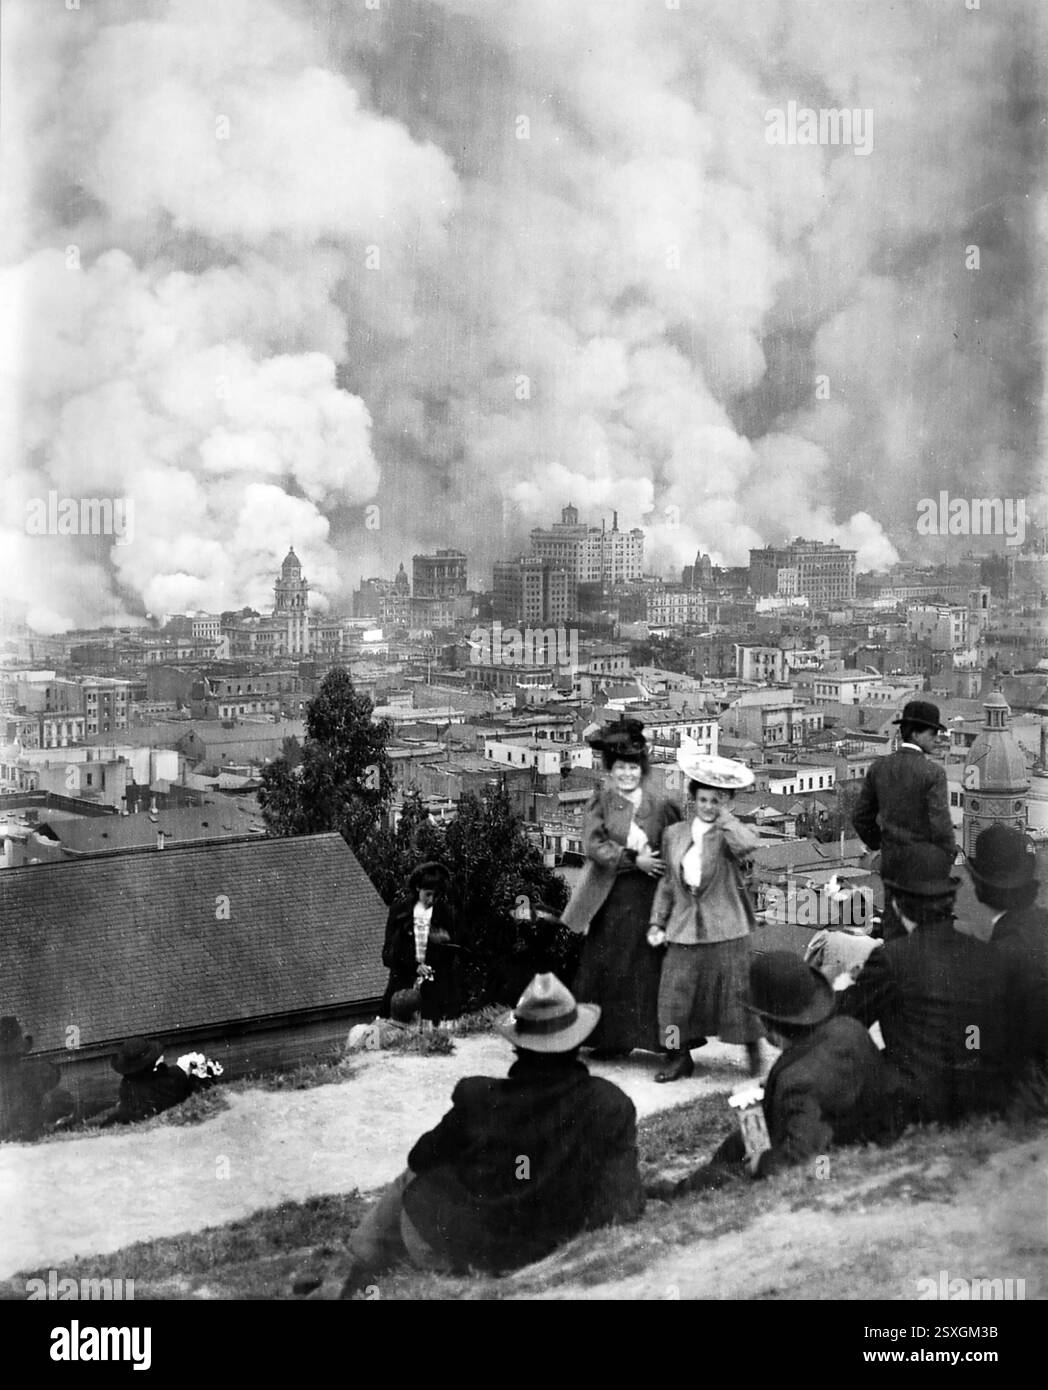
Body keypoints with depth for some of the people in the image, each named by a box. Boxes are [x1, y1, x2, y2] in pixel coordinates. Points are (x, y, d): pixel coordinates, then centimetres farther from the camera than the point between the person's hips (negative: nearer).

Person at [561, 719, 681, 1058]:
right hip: (610, 899, 0)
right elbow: (594, 845, -8)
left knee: (648, 968, -3)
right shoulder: (600, 803, 4)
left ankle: (664, 1040, 3)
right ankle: (610, 1039, 12)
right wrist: (633, 859, -14)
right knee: (606, 967, 2)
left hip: (649, 897, 0)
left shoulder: (661, 806, 6)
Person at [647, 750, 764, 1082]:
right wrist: (657, 923, 11)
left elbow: (750, 844, -30)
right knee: (676, 993, 2)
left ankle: (754, 1054, 20)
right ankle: (678, 1058, 15)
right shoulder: (674, 834, 10)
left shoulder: (727, 835, -4)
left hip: (725, 932, -4)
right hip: (683, 931, 4)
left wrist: (724, 815, -18)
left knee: (737, 992, 2)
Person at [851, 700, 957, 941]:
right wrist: (949, 858, -6)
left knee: (894, 928, 13)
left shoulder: (878, 767, 0)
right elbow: (941, 825, -22)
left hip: (892, 860, 5)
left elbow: (860, 817, 6)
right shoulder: (933, 773, -17)